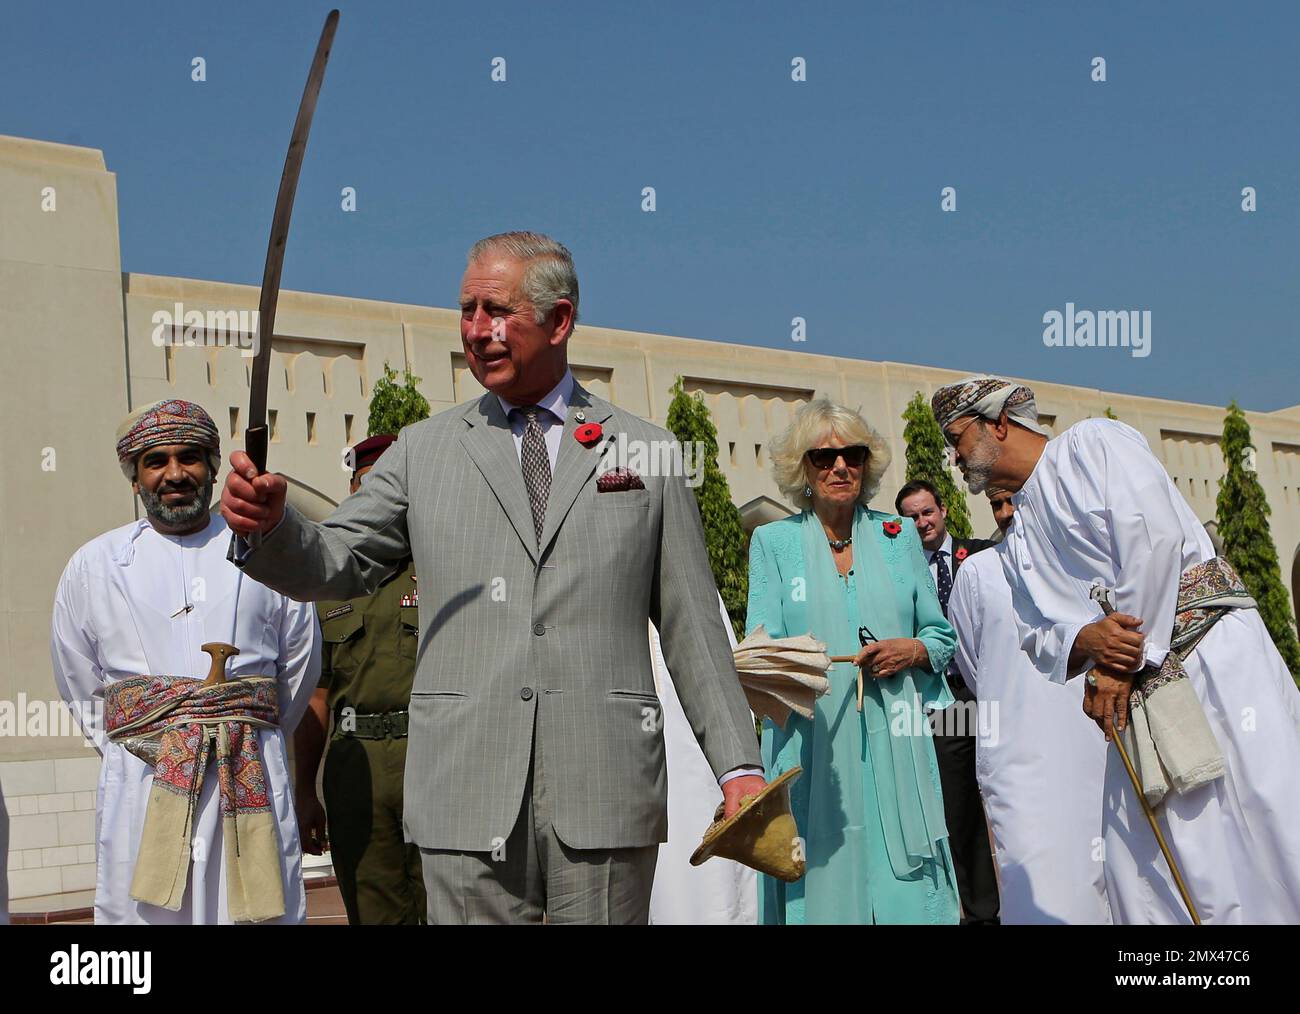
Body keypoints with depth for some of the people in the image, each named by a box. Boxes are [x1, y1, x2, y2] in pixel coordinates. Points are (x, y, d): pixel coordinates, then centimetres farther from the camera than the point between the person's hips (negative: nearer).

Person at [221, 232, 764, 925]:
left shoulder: (647, 452, 9)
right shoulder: (423, 451, 12)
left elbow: (691, 626, 8)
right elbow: (336, 566, 8)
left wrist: (738, 767, 4)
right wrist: (269, 524, -13)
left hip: (606, 788, 0)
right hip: (466, 793, 1)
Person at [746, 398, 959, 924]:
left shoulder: (899, 536, 12)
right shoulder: (773, 541, 7)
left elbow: (944, 636, 16)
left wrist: (914, 650, -6)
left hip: (893, 743, 1)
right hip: (811, 746, -1)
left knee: (908, 891, -3)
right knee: (820, 883, -4)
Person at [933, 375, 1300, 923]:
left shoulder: (1093, 442, 2)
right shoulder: (1018, 546, 24)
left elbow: (1153, 536, -12)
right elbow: (1038, 636, 15)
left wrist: (1121, 663, -12)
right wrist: (1087, 640, -10)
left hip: (1211, 648, -7)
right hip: (1136, 697, 7)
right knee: (1148, 881, -2)